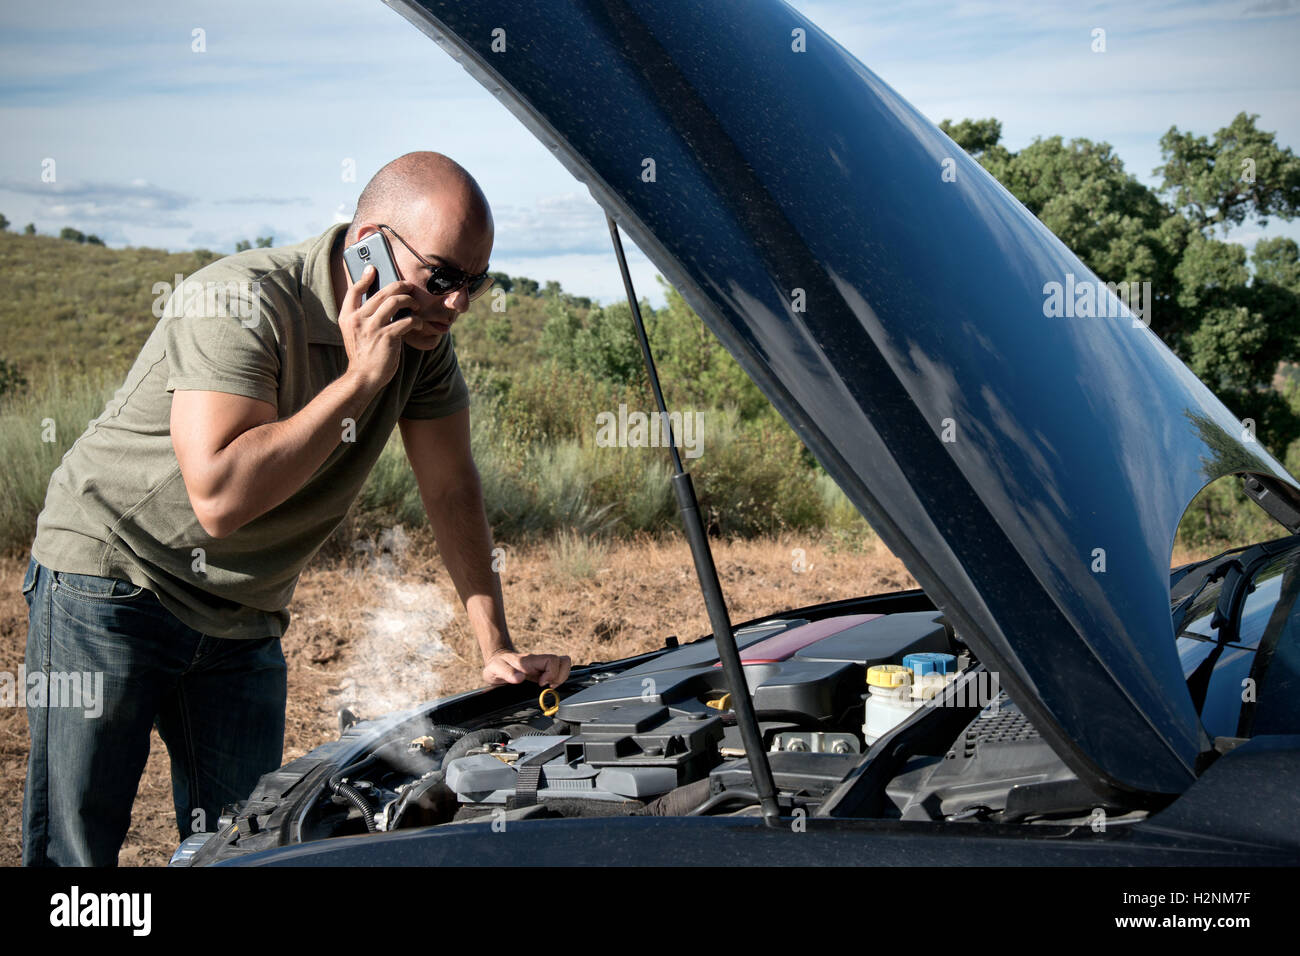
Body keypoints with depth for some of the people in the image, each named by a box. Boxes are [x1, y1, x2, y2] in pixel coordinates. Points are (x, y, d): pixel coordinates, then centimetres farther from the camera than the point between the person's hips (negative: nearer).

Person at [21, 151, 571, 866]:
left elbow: (452, 489, 4)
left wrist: (497, 648, -1)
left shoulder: (424, 334, -3)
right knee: (75, 851, -3)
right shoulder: (243, 303, -25)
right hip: (110, 579, -6)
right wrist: (360, 379, -30)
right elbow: (219, 498, -35)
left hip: (242, 619, 6)